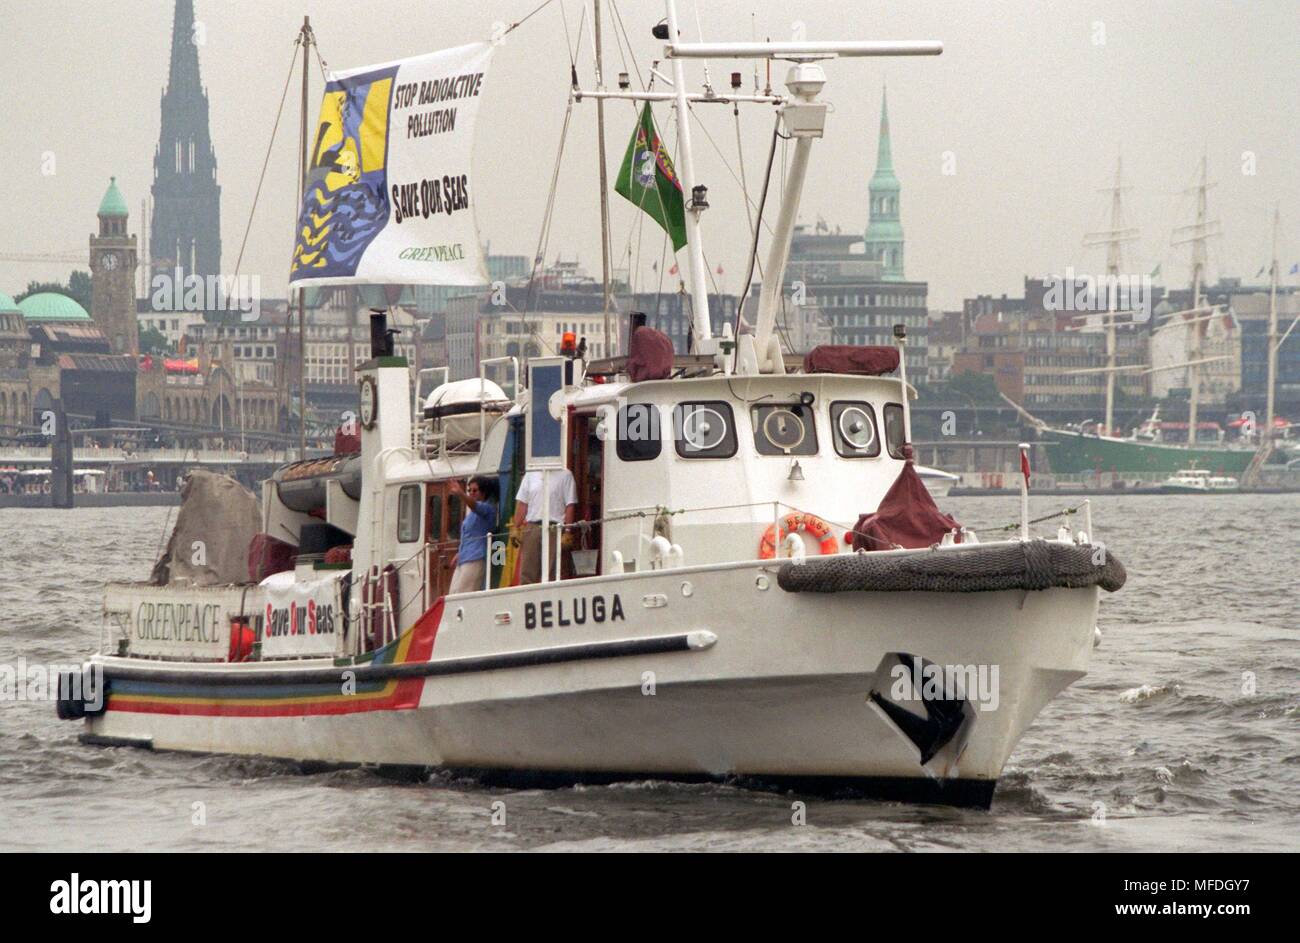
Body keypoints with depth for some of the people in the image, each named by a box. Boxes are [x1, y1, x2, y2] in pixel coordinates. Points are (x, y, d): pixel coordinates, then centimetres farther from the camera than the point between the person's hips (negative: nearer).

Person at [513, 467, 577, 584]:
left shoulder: (565, 475, 2)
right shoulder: (530, 475, 14)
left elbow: (570, 506, -2)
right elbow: (521, 503, 13)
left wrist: (567, 532, -9)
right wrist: (516, 528, 4)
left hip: (554, 529, -4)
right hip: (532, 527, 4)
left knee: (552, 573, -4)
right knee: (527, 572, 1)